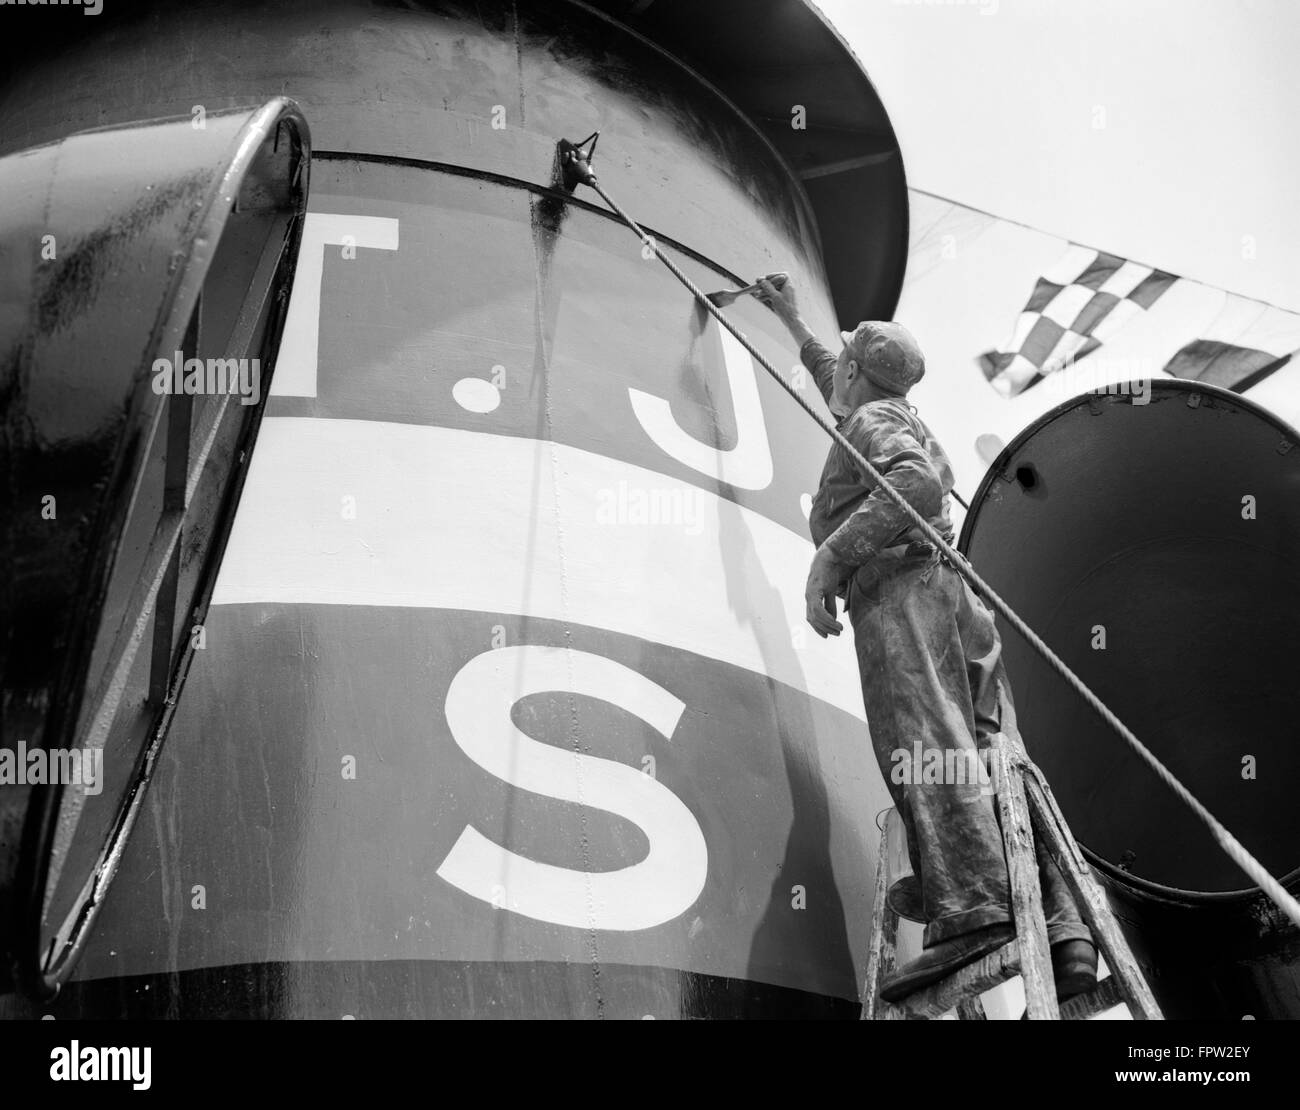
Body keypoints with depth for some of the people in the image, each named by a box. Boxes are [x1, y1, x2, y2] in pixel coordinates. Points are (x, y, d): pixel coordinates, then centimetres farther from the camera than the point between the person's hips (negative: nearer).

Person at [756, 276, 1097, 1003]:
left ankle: (972, 911, -43)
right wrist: (792, 321, 71)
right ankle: (1062, 928, -21)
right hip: (956, 597, 8)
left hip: (900, 587, -8)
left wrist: (829, 557, -14)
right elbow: (839, 388, 60)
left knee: (923, 744, -25)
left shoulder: (874, 420, 11)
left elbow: (917, 483, -12)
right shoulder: (905, 422, 38)